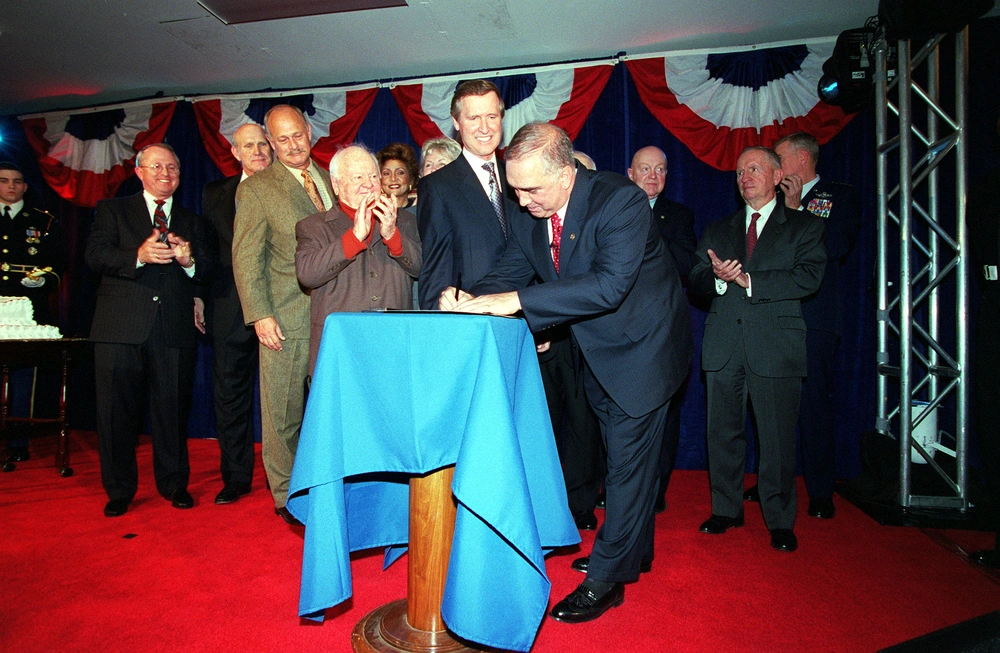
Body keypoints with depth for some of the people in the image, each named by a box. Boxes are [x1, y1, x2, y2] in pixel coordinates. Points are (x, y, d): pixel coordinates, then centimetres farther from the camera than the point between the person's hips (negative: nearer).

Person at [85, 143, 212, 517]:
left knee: (173, 409, 3)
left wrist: (189, 260, -12)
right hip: (121, 326, -1)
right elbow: (94, 255, -2)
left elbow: (207, 273, 10)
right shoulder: (113, 210, 14)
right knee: (117, 410, 3)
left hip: (175, 330, 1)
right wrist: (138, 256, -19)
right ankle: (119, 490, 18)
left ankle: (174, 485, 19)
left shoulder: (192, 222, 20)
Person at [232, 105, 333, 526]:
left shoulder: (330, 180, 15)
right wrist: (259, 315, -13)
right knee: (282, 414, 4)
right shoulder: (256, 189, 1)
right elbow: (246, 258, -3)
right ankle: (287, 498, 20)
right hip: (286, 321, -4)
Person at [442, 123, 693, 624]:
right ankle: (631, 550, 39)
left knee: (627, 460, 0)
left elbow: (609, 285, -38)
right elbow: (508, 274, 0)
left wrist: (518, 300, -41)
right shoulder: (527, 218, -7)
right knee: (621, 455, 20)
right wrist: (470, 300, -23)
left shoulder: (621, 201, -28)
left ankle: (606, 578, 14)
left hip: (640, 346, -7)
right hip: (596, 350, 7)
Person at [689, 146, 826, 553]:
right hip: (724, 344, 3)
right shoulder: (717, 231, 20)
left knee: (778, 438, 0)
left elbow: (809, 277, -5)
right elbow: (695, 279, 11)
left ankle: (780, 522, 15)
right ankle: (726, 509, 22)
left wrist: (749, 280, -10)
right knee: (723, 432, 7)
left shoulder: (804, 226, 10)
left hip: (776, 343, -3)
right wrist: (718, 277, -11)